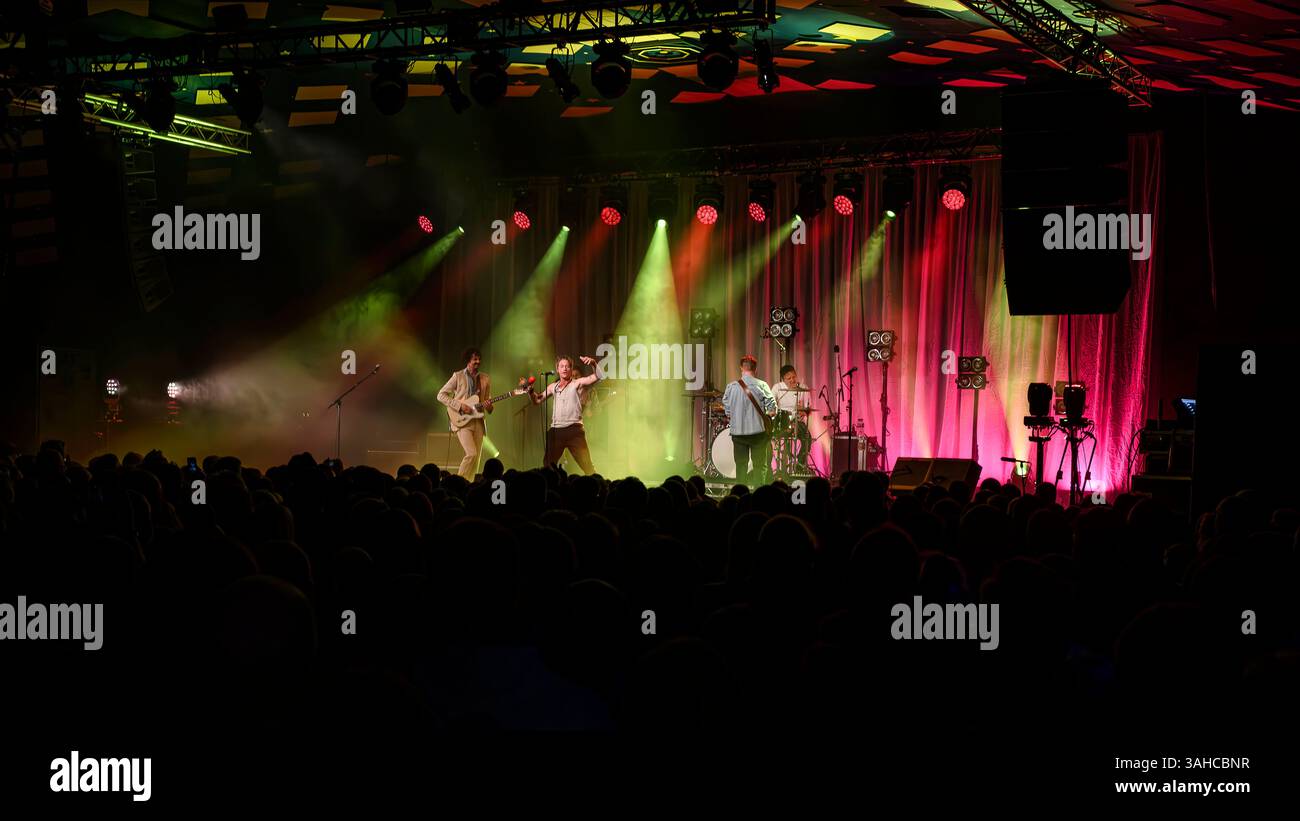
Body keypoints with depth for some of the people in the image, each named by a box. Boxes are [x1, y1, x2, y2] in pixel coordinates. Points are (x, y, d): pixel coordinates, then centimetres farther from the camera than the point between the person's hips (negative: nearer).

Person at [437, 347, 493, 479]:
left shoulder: (485, 379, 12)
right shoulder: (458, 376, 0)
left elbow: (488, 401, 17)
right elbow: (441, 395, -2)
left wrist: (489, 407, -8)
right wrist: (460, 406, -13)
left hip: (478, 422, 5)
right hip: (462, 421, -5)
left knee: (476, 458, -1)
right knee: (471, 454, -20)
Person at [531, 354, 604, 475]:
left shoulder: (577, 383, 2)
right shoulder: (553, 387, 16)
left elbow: (599, 376, -10)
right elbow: (537, 400, 24)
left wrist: (593, 363, -27)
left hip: (574, 430, -5)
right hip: (555, 431, 5)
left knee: (587, 467, -8)